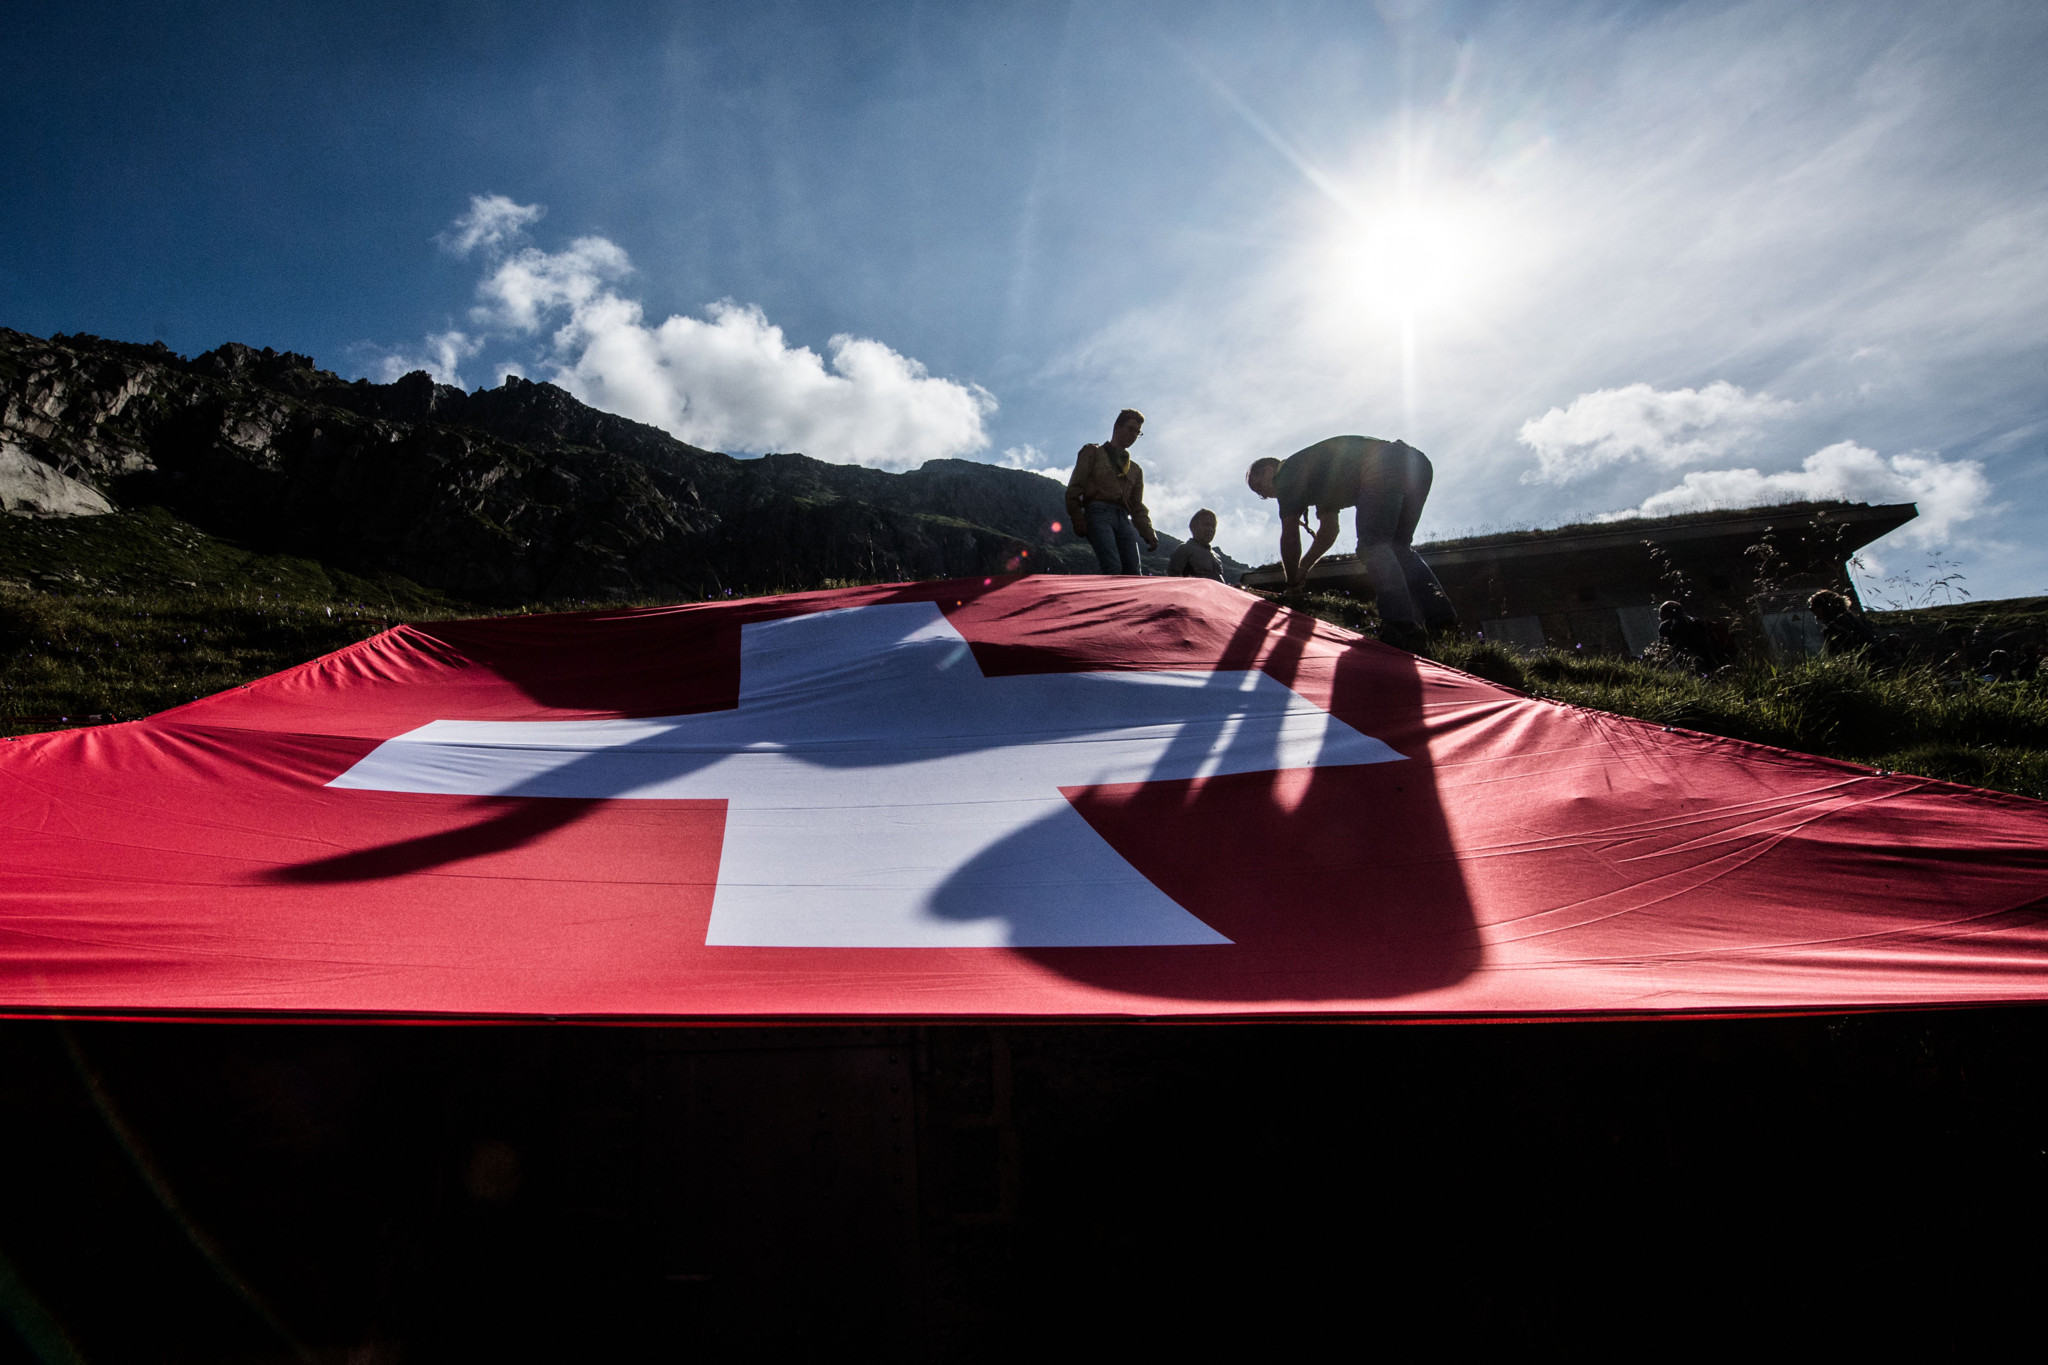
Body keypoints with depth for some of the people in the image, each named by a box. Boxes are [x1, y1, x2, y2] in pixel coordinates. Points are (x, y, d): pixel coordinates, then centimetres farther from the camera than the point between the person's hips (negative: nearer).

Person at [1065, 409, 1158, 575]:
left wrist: (1149, 534, 7)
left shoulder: (1135, 470, 32)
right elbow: (1074, 489, 7)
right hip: (1099, 513, -5)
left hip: (1123, 519, 5)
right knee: (1113, 568, -27)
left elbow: (1138, 507, 26)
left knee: (1134, 572, -14)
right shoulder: (1093, 452, 18)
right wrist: (1078, 520, -9)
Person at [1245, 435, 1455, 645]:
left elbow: (1290, 536, 10)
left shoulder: (1288, 474, 11)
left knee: (1372, 546, -9)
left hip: (1382, 466, -9)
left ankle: (1404, 625, -21)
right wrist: (1302, 568, 44)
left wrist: (1292, 582, 21)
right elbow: (1329, 530, 45)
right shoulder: (1318, 475, 38)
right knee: (1398, 546, 17)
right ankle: (1441, 613, 4)